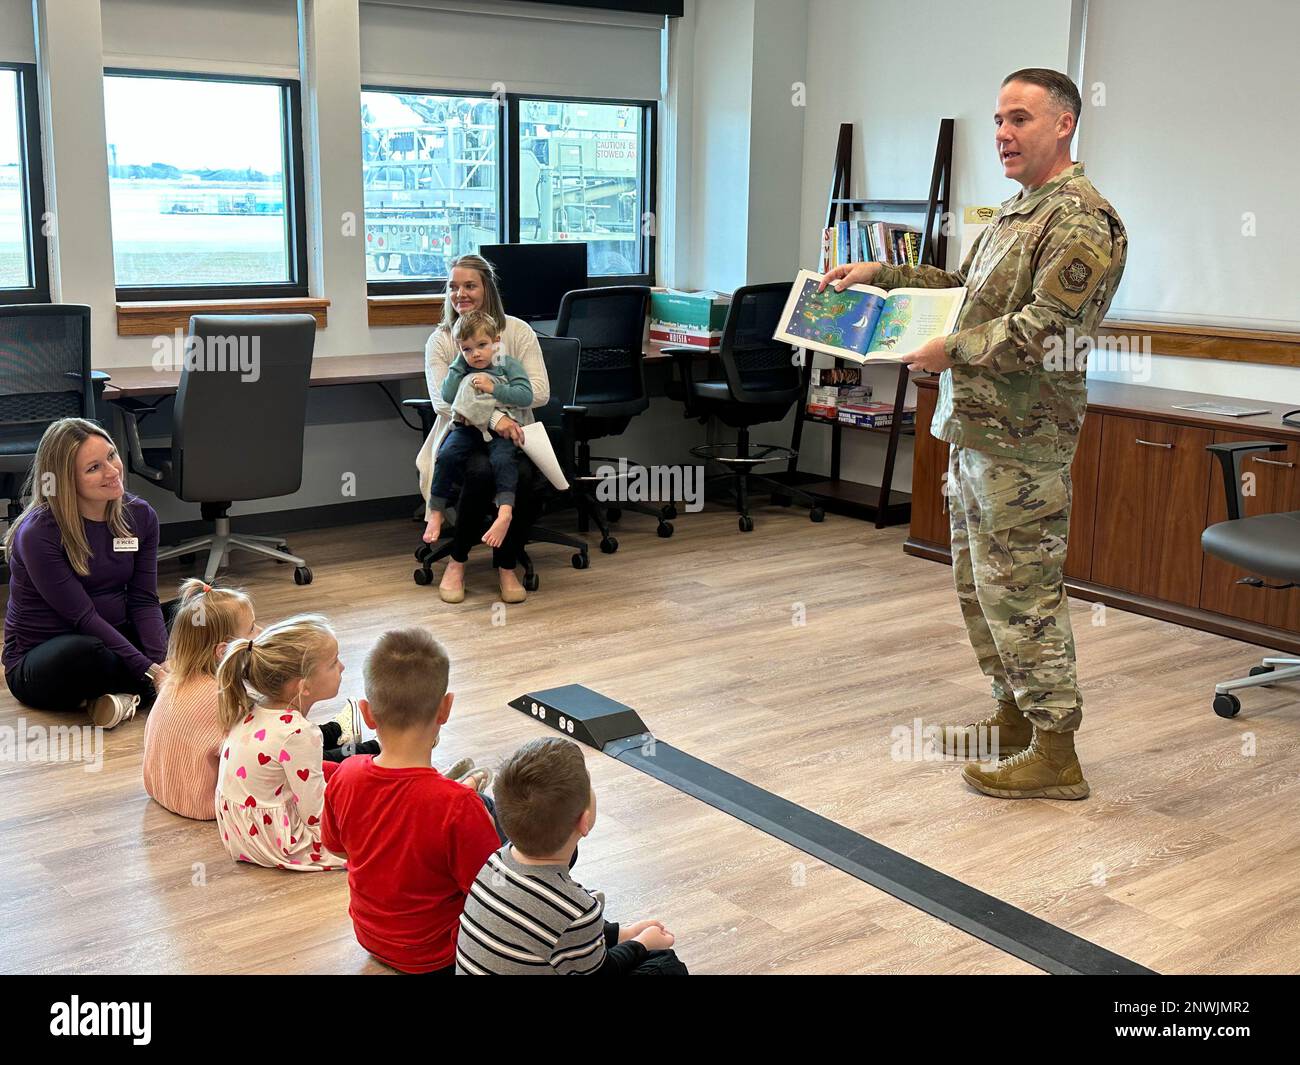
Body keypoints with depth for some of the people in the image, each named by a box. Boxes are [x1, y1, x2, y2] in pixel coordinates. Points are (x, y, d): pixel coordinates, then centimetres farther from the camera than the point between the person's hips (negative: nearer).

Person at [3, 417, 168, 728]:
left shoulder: (139, 515, -2)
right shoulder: (38, 534, -20)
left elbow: (143, 600, -5)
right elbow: (84, 617, -22)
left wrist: (163, 662, -23)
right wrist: (151, 671, -28)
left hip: (114, 637, 6)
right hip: (38, 665, -6)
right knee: (83, 653, -41)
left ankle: (123, 693, -22)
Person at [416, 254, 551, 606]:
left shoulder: (518, 332, 4)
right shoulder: (440, 341, 3)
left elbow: (540, 393, -5)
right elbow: (443, 401, -13)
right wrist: (494, 417, -28)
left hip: (511, 437, 1)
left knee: (526, 478, -32)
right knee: (481, 472, -34)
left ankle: (507, 565, -8)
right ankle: (457, 561, -11)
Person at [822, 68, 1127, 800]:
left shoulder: (1080, 218, -14)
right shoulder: (1020, 211, 18)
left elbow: (1045, 329, -23)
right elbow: (967, 286, 28)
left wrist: (953, 351, -16)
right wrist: (880, 273, 19)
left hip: (1021, 442, -10)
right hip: (977, 430, 10)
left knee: (1020, 589, -6)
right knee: (978, 580, 17)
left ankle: (1056, 754, 5)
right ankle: (1016, 715, 30)